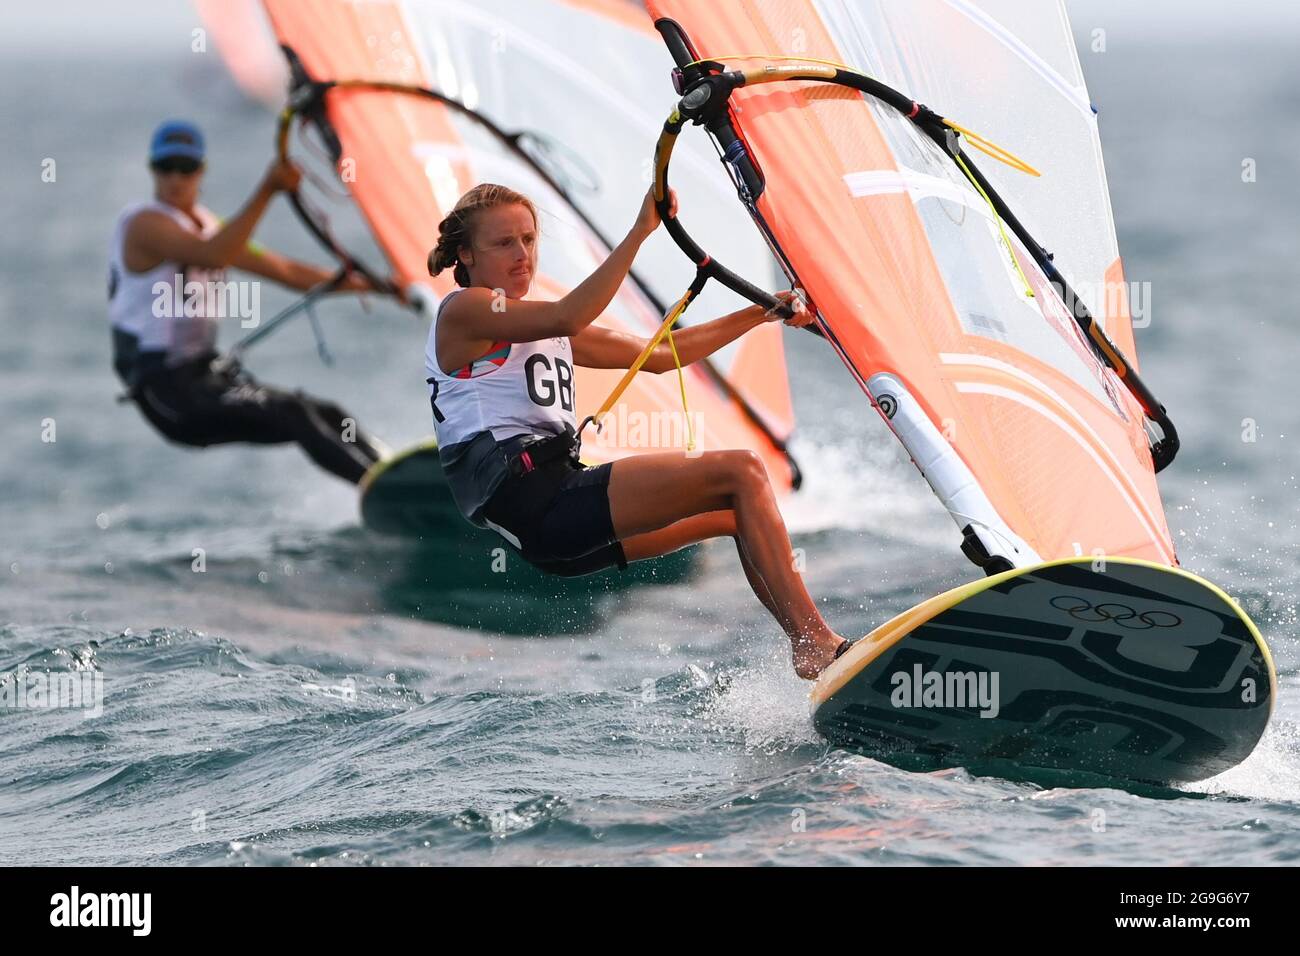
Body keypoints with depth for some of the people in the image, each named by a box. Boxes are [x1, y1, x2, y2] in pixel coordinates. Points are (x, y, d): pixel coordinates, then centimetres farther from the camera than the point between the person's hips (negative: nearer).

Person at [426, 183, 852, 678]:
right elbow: (566, 319, -21)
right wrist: (640, 231, -25)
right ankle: (817, 643, -16)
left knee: (741, 512, 14)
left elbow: (658, 355, 27)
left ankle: (811, 652, 10)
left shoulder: (543, 329, 24)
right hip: (530, 503, -9)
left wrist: (760, 314, 23)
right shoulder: (462, 311, -3)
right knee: (741, 473, -12)